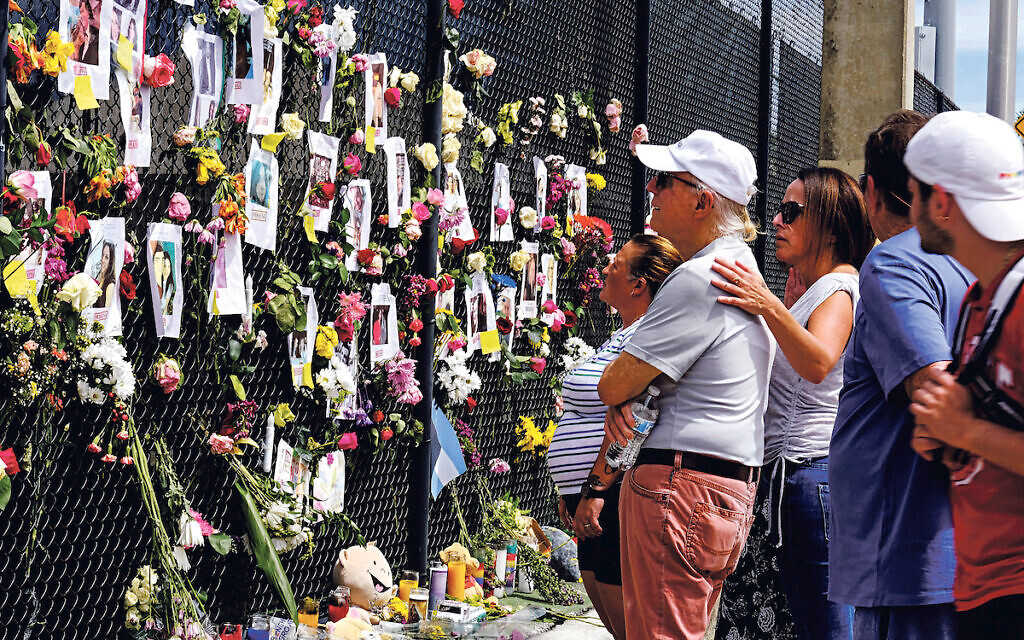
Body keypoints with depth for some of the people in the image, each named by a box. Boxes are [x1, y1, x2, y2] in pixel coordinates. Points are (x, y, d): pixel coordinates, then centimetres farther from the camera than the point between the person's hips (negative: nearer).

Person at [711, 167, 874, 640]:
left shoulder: (838, 288, -10)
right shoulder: (812, 291, 22)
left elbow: (818, 363, -31)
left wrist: (769, 307, -43)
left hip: (814, 472, -11)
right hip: (794, 473, 11)